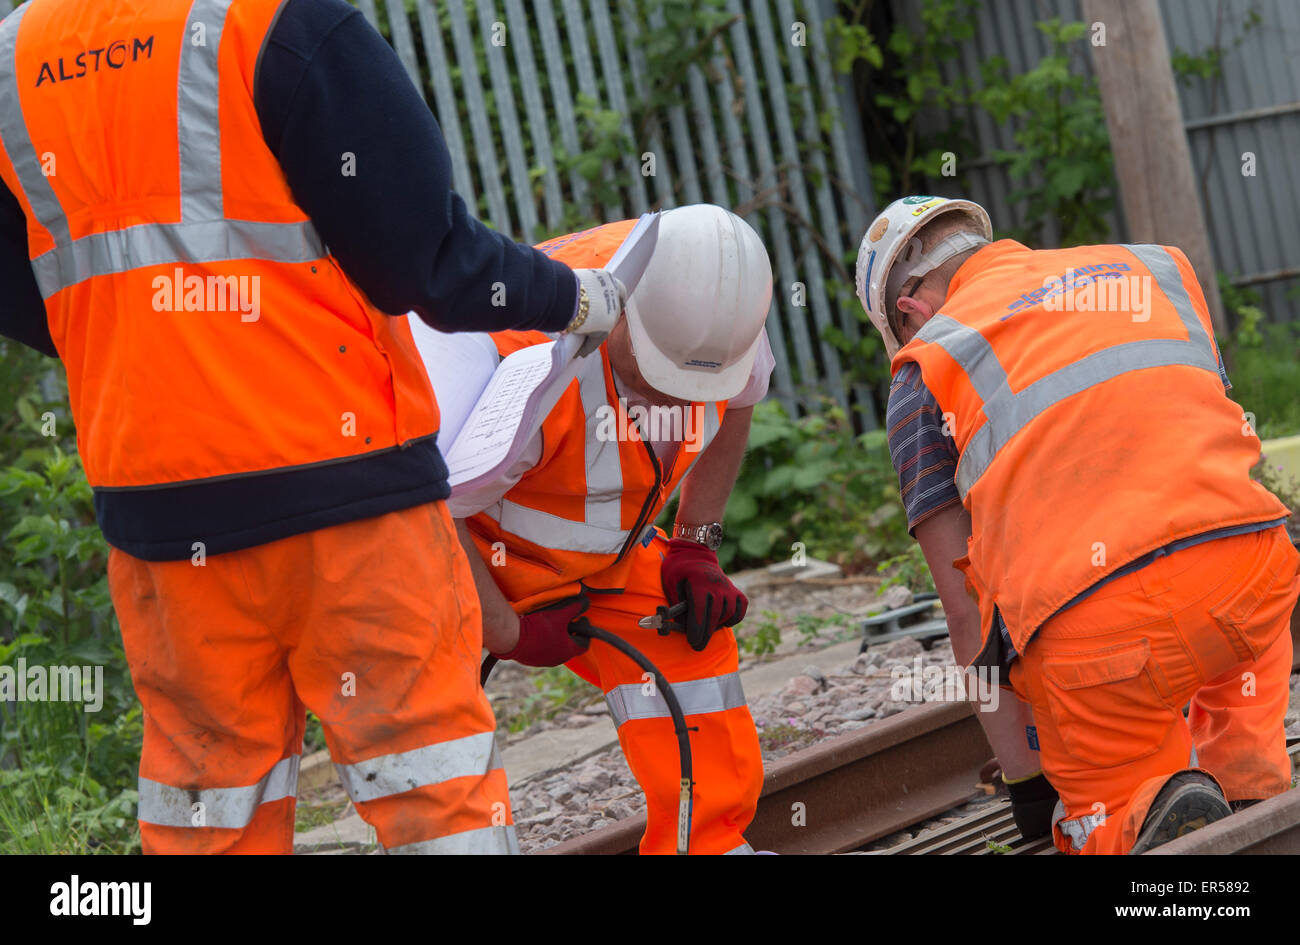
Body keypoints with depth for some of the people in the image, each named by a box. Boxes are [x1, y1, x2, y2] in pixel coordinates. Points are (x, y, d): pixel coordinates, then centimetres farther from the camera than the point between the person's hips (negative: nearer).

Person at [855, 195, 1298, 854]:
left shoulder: (926, 366, 15)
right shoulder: (1157, 266, 26)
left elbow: (965, 604, 11)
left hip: (1097, 626, -3)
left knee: (1103, 829, 19)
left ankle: (1152, 813, -14)